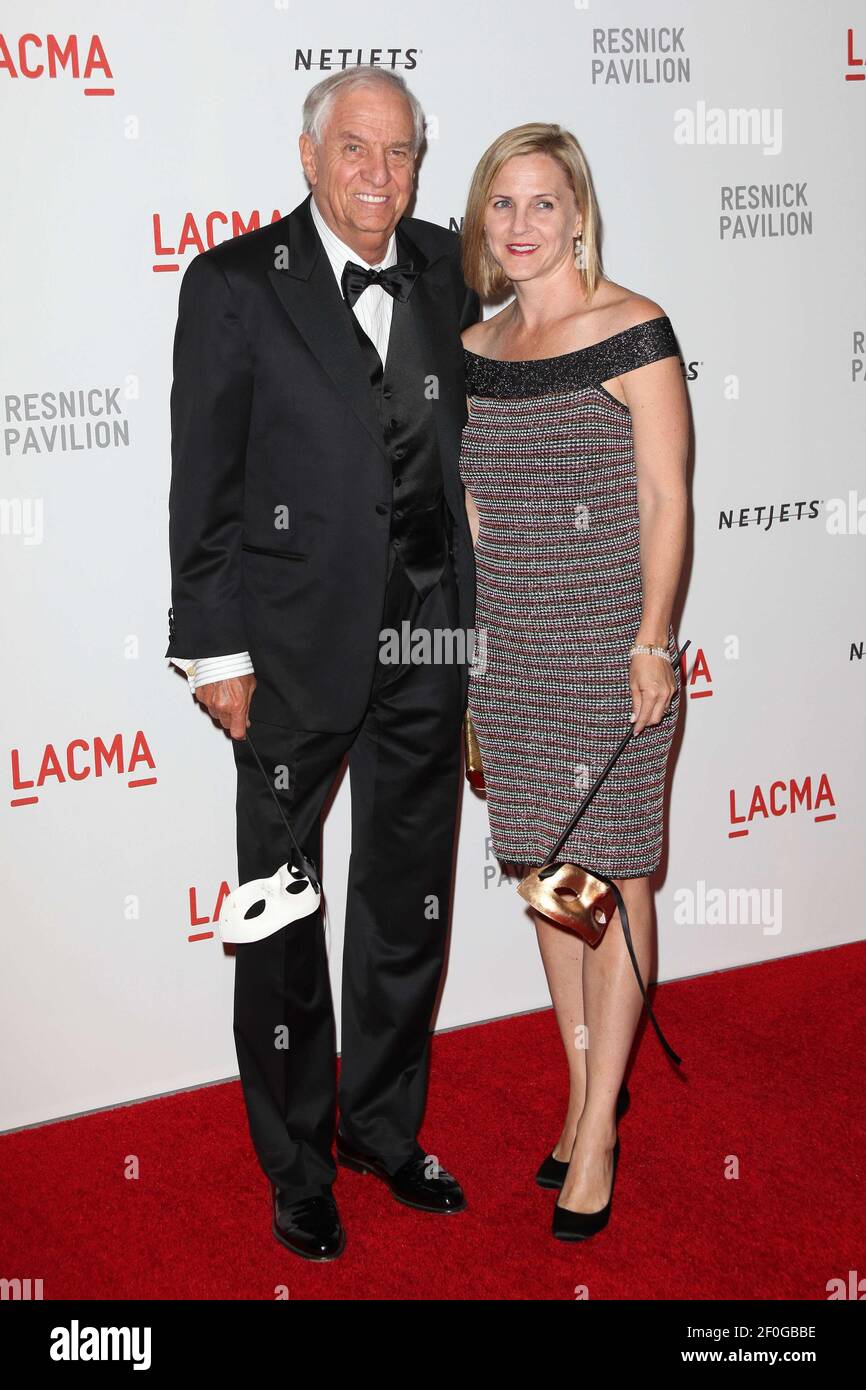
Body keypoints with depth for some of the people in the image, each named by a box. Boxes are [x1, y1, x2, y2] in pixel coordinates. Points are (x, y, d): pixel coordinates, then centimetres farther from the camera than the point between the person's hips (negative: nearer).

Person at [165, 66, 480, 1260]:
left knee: (409, 902, 15)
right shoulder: (236, 285, -6)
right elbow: (204, 480, -7)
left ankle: (383, 1126, 35)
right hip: (296, 645, -4)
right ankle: (296, 1163, 26)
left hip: (428, 632, 4)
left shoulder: (448, 269, 7)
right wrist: (215, 647, -10)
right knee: (282, 917, 8)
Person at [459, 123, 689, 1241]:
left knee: (611, 872, 1)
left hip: (608, 642, -6)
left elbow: (664, 498, -9)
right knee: (545, 867, 12)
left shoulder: (631, 331, -8)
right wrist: (466, 637, 13)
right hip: (507, 643, 6)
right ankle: (585, 1078, 29)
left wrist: (653, 639, -13)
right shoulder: (476, 348, 9)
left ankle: (597, 1130, 10)